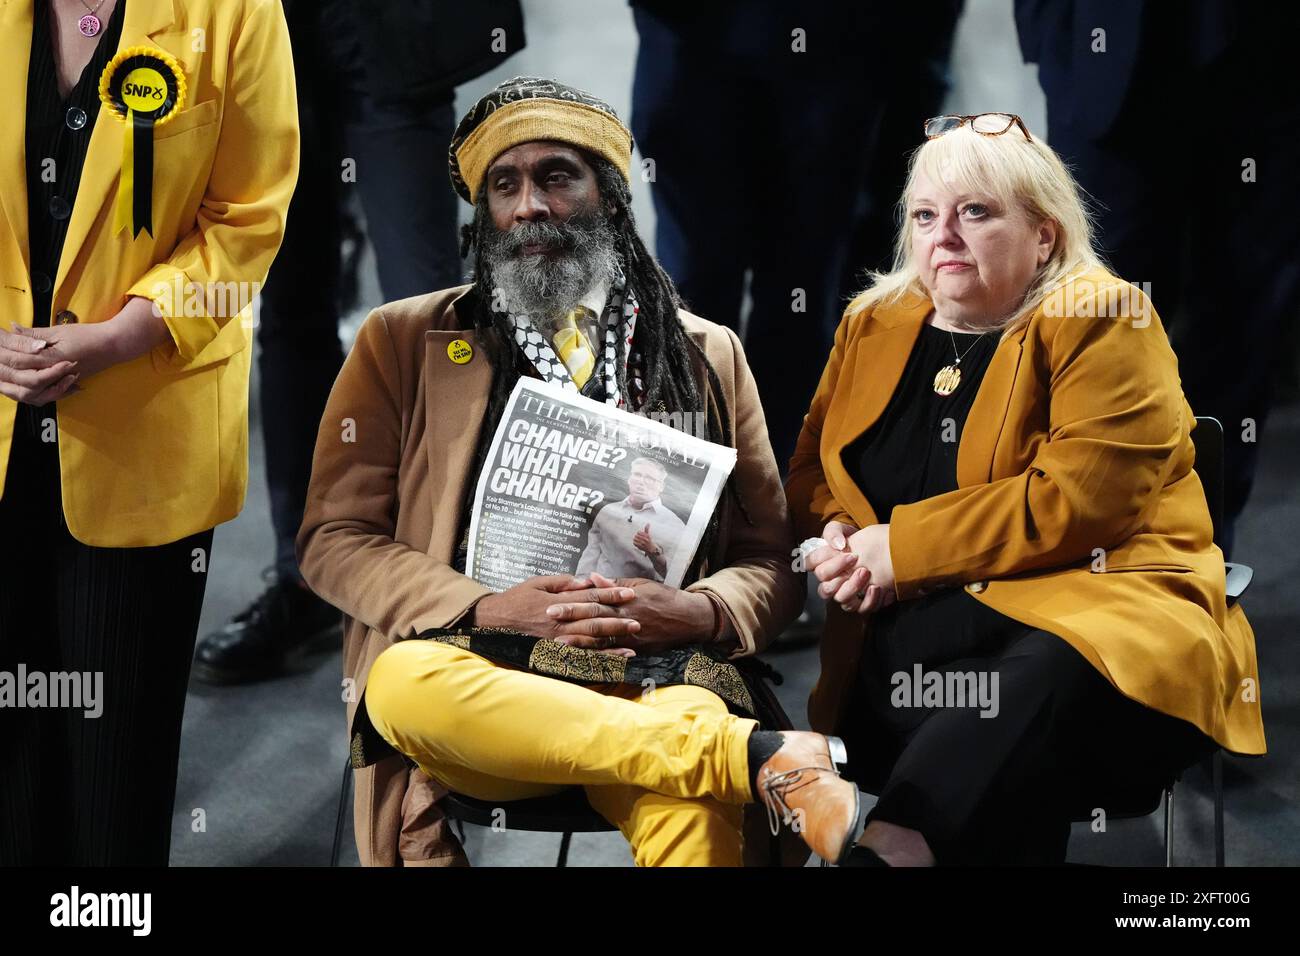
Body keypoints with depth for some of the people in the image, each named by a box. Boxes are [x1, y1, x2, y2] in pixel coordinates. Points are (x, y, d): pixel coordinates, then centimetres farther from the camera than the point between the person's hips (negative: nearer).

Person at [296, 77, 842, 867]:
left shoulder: (708, 354, 18)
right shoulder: (402, 342, 14)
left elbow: (771, 564, 15)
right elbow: (335, 541, 7)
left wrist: (699, 613, -9)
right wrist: (490, 611, -10)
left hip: (649, 676, -2)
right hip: (474, 671, 3)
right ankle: (762, 759, -33)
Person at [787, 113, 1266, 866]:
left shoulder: (1102, 322, -3)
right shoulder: (875, 325, 16)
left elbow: (1075, 501, -15)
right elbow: (811, 469, 20)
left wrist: (904, 548, -14)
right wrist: (840, 541, -3)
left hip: (1095, 613, -4)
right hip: (919, 631, 4)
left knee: (1043, 677, -41)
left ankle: (887, 849, -46)